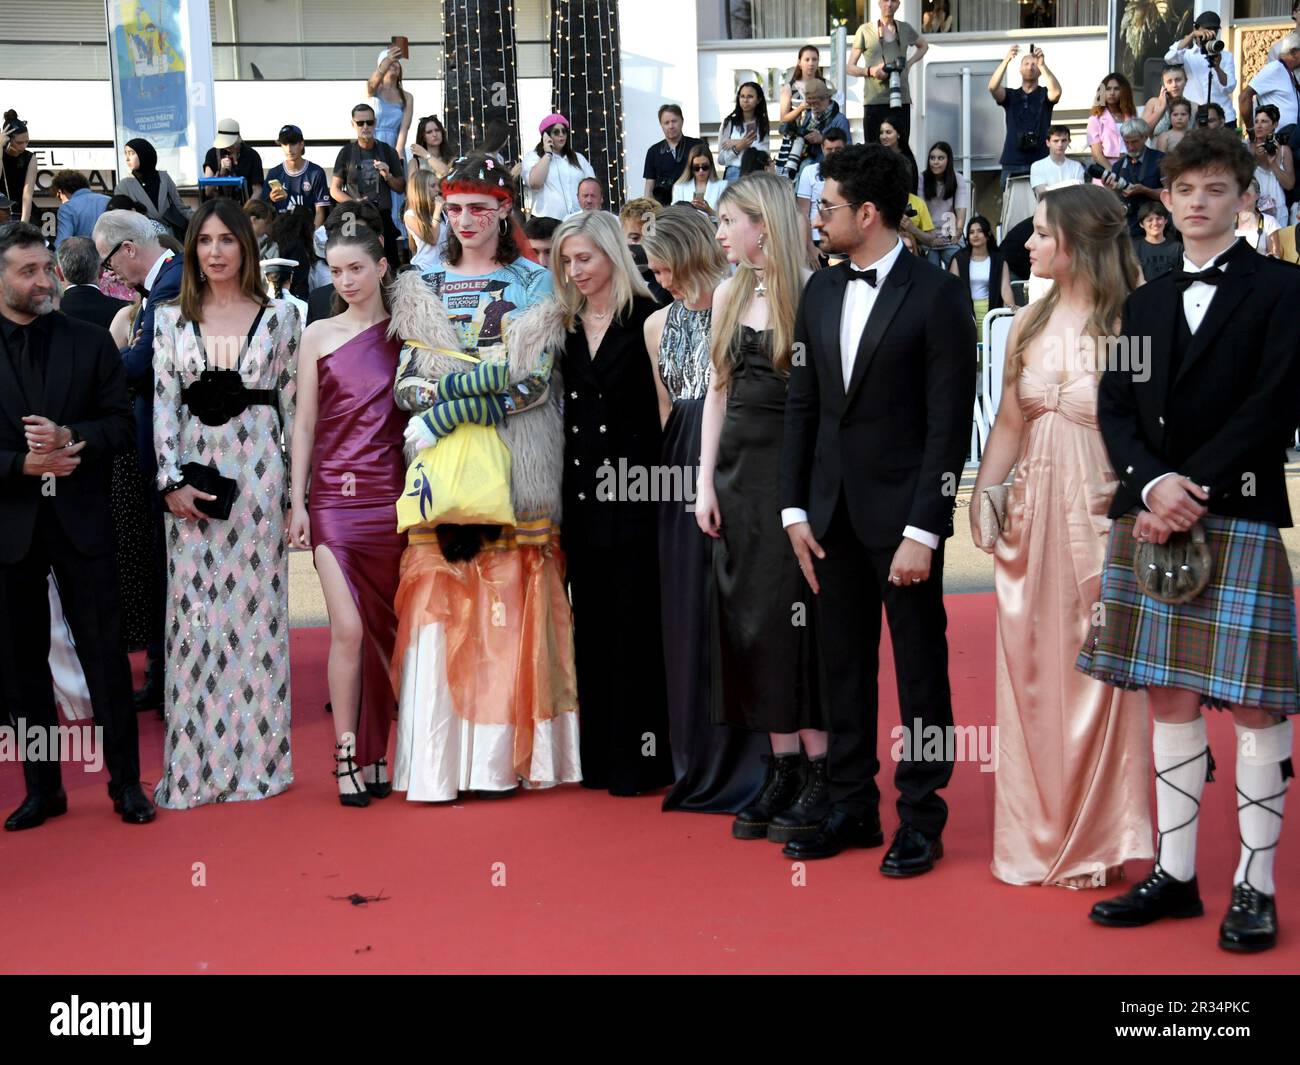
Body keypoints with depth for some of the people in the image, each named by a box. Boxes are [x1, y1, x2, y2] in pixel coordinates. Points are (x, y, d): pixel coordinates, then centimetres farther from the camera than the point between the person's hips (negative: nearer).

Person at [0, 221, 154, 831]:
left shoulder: (90, 342, 5)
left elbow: (121, 424, 2)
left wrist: (70, 437, -16)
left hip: (81, 521, 0)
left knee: (106, 655, 2)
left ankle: (126, 782, 12)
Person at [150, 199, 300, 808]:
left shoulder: (279, 317, 4)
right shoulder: (171, 320, 7)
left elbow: (294, 404, 5)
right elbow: (164, 403, 3)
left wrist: (301, 484, 1)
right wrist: (172, 481, -7)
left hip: (258, 469, -1)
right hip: (193, 471, 1)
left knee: (256, 609, 2)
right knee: (193, 615, 2)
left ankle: (256, 757, 11)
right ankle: (196, 763, 8)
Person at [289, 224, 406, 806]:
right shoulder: (318, 335, 7)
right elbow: (304, 422, 7)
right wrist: (298, 501, 1)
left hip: (393, 496, 1)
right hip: (335, 496, -1)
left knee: (383, 628, 4)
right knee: (348, 628, -10)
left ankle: (374, 754, 14)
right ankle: (346, 758, -1)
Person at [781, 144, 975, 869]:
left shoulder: (937, 294, -9)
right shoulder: (820, 292, 11)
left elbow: (950, 421, -12)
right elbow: (803, 405, 12)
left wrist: (923, 529, -16)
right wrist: (796, 509, 5)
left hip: (902, 512, -6)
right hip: (833, 511, 6)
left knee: (921, 671, 5)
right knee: (844, 666, 12)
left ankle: (922, 818, 15)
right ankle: (853, 807, 23)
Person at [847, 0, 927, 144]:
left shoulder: (905, 29, 13)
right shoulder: (865, 30, 5)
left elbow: (923, 45, 33)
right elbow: (850, 68, 6)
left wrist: (909, 63, 14)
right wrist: (871, 71, -13)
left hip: (901, 101, 3)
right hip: (874, 102, -3)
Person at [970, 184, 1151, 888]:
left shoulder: (1131, 325, -9)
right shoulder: (1029, 324, 8)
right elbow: (1008, 423, 11)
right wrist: (981, 503, 3)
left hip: (1099, 515, -5)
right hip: (1030, 513, 5)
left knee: (1095, 671, 2)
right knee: (1029, 670, 9)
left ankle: (1093, 839, 17)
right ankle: (1037, 832, 22)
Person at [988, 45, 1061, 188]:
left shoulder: (1044, 95, 10)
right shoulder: (1011, 96, 12)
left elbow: (1056, 92, -14)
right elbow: (992, 87, -7)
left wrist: (1042, 64, -22)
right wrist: (1006, 60, -19)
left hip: (1040, 163, -1)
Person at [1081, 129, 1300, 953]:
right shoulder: (1146, 302, 17)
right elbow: (1115, 409, 9)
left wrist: (1194, 492, -15)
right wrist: (1153, 484, -10)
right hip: (1150, 519, 5)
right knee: (1169, 700, 8)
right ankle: (1175, 874, 17)